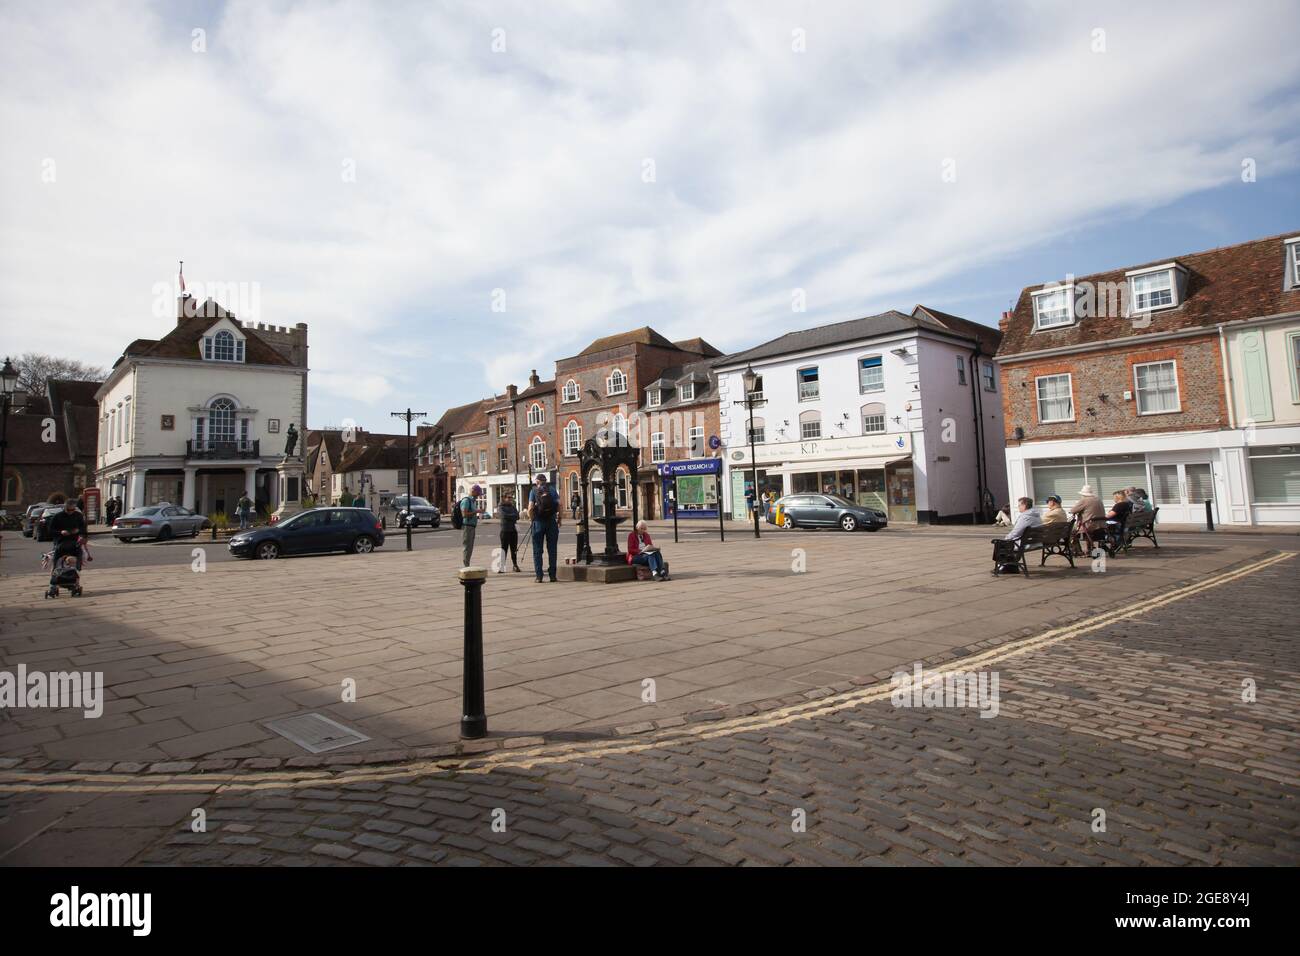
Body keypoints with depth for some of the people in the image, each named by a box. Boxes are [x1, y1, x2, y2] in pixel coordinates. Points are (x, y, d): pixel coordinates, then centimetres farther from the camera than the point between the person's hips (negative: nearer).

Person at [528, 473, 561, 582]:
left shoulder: (534, 491, 1)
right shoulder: (552, 489, 5)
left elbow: (530, 508, -9)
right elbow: (559, 505, -4)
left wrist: (531, 518, 7)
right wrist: (559, 519, 7)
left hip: (538, 522, -1)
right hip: (551, 521, 1)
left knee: (537, 550, 5)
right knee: (552, 550, 8)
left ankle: (539, 576, 2)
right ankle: (552, 575, 9)